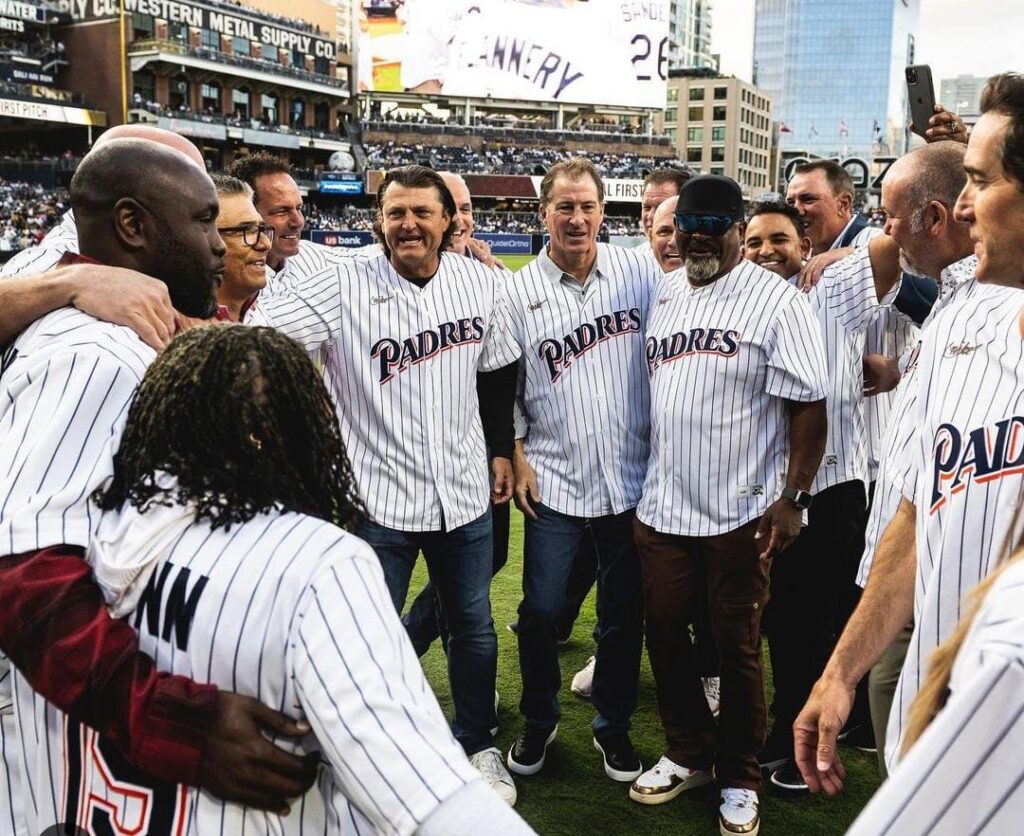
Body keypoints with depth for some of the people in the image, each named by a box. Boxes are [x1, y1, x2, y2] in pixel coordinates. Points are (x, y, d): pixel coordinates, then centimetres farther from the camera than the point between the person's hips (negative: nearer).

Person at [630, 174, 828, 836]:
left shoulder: (776, 299, -9)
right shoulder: (663, 294, 10)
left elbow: (809, 405, -11)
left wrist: (792, 498, -15)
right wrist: (641, 482, 15)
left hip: (742, 512, -5)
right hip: (662, 507, 6)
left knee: (738, 647, 6)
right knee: (664, 632, 12)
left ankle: (739, 780, 26)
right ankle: (688, 755, 33)